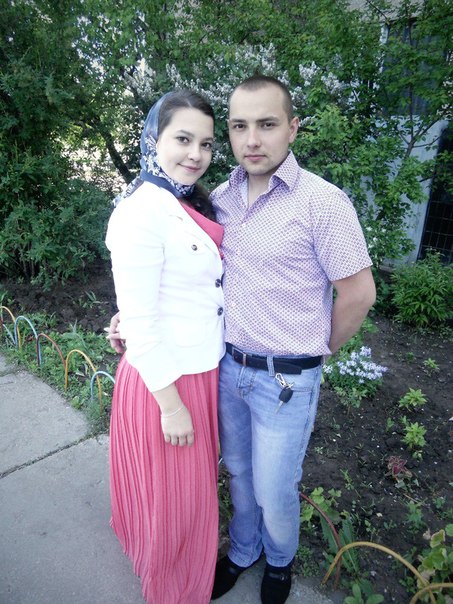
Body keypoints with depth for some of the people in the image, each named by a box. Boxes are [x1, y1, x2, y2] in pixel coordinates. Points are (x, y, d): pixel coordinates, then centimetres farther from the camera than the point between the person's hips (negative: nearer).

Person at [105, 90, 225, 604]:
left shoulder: (190, 206, 5)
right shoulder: (142, 212, -23)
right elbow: (138, 325, -23)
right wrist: (171, 405, -17)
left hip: (201, 370, 9)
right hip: (165, 381, -9)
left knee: (194, 481, 29)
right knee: (176, 495, 15)